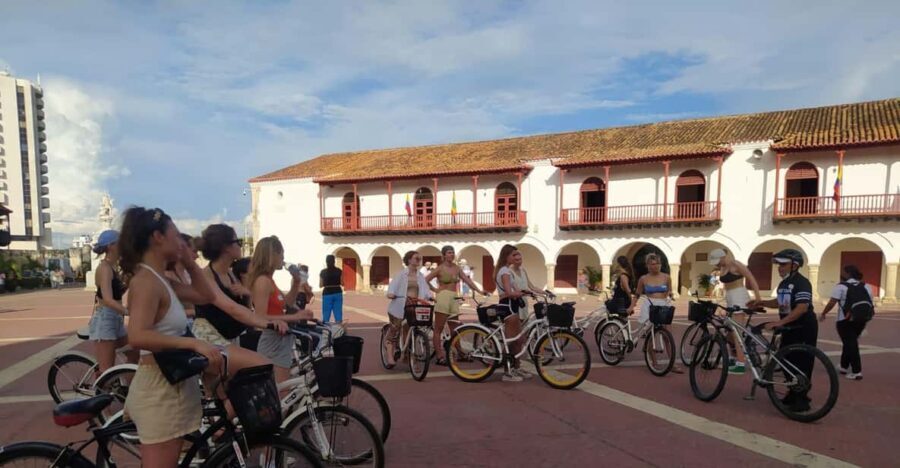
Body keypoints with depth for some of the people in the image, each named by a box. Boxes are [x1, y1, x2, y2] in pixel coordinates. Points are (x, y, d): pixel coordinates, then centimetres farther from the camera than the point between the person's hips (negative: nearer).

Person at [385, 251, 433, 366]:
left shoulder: (421, 276, 12)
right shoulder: (401, 274, 0)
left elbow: (425, 289, 3)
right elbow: (394, 284, -12)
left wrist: (427, 297, -16)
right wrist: (391, 293, -30)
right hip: (400, 306, -4)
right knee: (394, 331, -2)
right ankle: (390, 358, 1)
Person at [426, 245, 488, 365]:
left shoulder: (456, 268, 13)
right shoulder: (440, 268, -4)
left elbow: (467, 280, 7)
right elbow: (425, 280, -8)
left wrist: (479, 290, -1)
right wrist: (435, 289, -2)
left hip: (454, 299, 6)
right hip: (443, 298, -6)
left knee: (454, 329, 10)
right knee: (438, 329, -1)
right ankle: (439, 356, 1)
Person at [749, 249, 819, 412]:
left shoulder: (801, 283, -18)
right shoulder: (784, 283, 9)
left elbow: (802, 307, -29)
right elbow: (779, 302, 21)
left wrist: (779, 322, -34)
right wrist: (761, 303, 3)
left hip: (804, 329, -9)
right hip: (789, 328, 9)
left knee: (802, 364, -2)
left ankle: (802, 399, 8)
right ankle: (794, 393, 26)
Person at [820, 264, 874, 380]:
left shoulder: (841, 286, -8)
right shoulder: (866, 287, 11)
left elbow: (832, 303, -14)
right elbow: (871, 305, 9)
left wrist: (823, 314, -2)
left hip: (845, 320, -6)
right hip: (861, 319, 6)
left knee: (850, 344, -1)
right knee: (851, 342, 20)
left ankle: (857, 372, -6)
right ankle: (844, 366, 30)